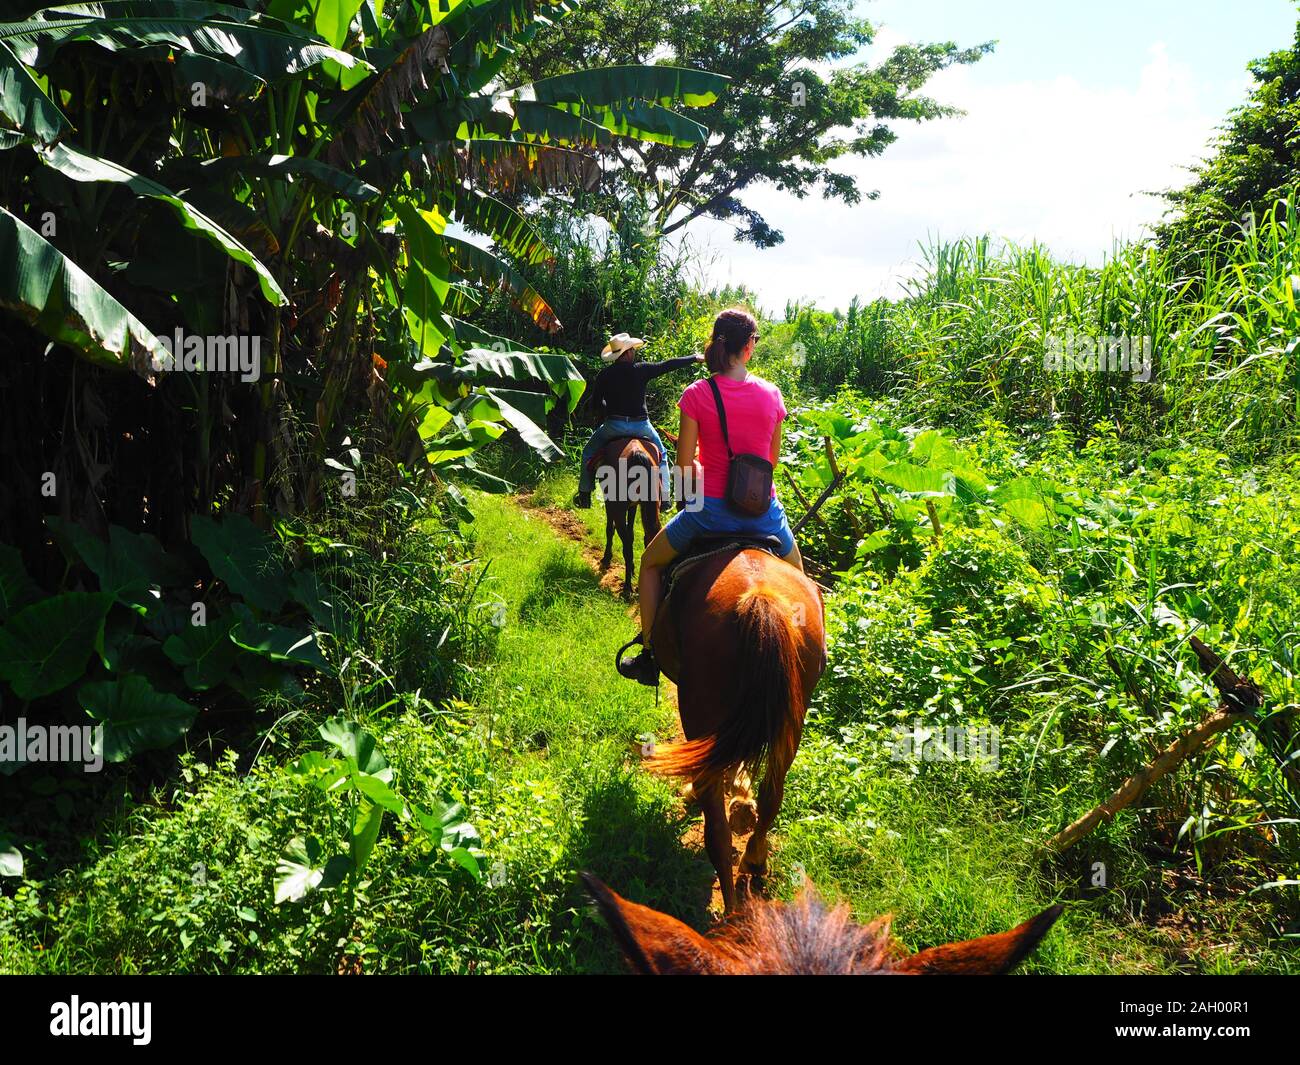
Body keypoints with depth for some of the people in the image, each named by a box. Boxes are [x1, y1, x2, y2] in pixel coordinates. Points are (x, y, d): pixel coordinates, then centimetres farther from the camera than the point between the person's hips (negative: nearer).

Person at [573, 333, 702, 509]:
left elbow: (595, 403, 2)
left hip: (613, 425, 0)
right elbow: (668, 365, 2)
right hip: (641, 425, 0)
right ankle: (664, 497, 22)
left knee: (589, 452, 22)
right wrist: (696, 358, 12)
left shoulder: (604, 375, -3)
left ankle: (584, 495, 19)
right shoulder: (642, 369, -6)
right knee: (661, 454, 25)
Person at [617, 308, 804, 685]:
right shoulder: (771, 393, -2)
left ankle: (650, 655, 22)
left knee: (650, 563, 24)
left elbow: (684, 463, -6)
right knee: (795, 571, 33)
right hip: (763, 510, 2)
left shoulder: (697, 394, -9)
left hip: (710, 509, -2)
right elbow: (772, 459, 8)